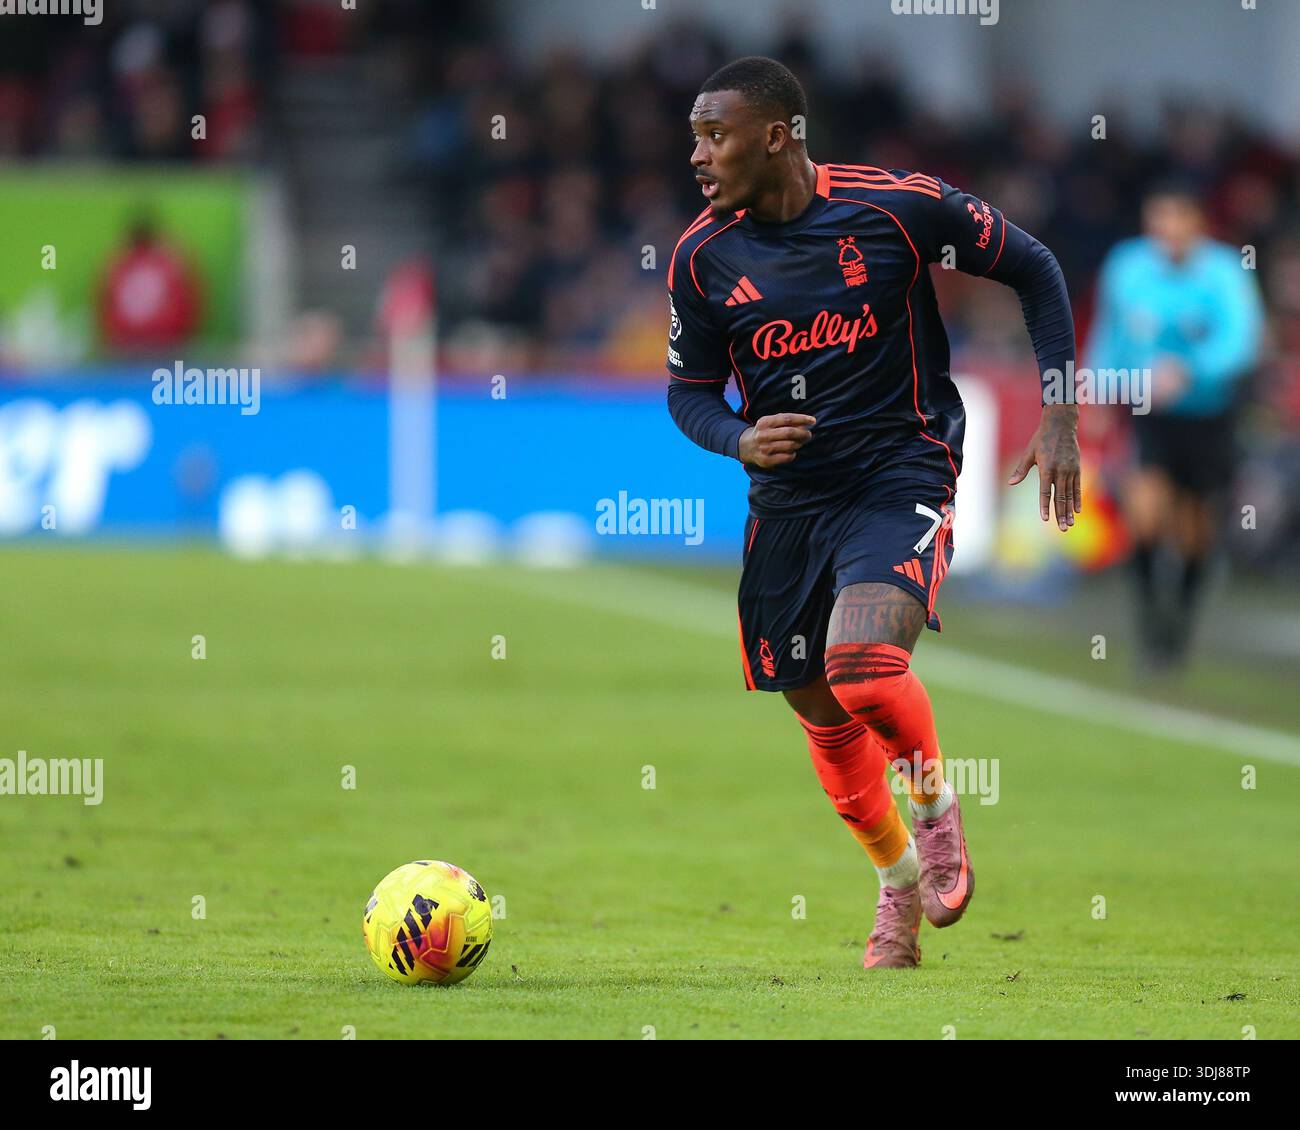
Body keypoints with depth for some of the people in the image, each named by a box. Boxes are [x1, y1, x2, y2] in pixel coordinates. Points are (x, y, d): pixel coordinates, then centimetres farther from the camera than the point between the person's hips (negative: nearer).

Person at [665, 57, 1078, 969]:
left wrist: (1061, 418, -3)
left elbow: (1034, 269, 1)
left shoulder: (898, 208, -11)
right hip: (788, 503, 5)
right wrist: (739, 440, -13)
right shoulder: (704, 256, -2)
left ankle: (934, 803, 2)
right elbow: (689, 389, 10)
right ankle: (902, 886, 35)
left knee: (860, 661, -28)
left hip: (903, 476, -5)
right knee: (822, 711, 10)